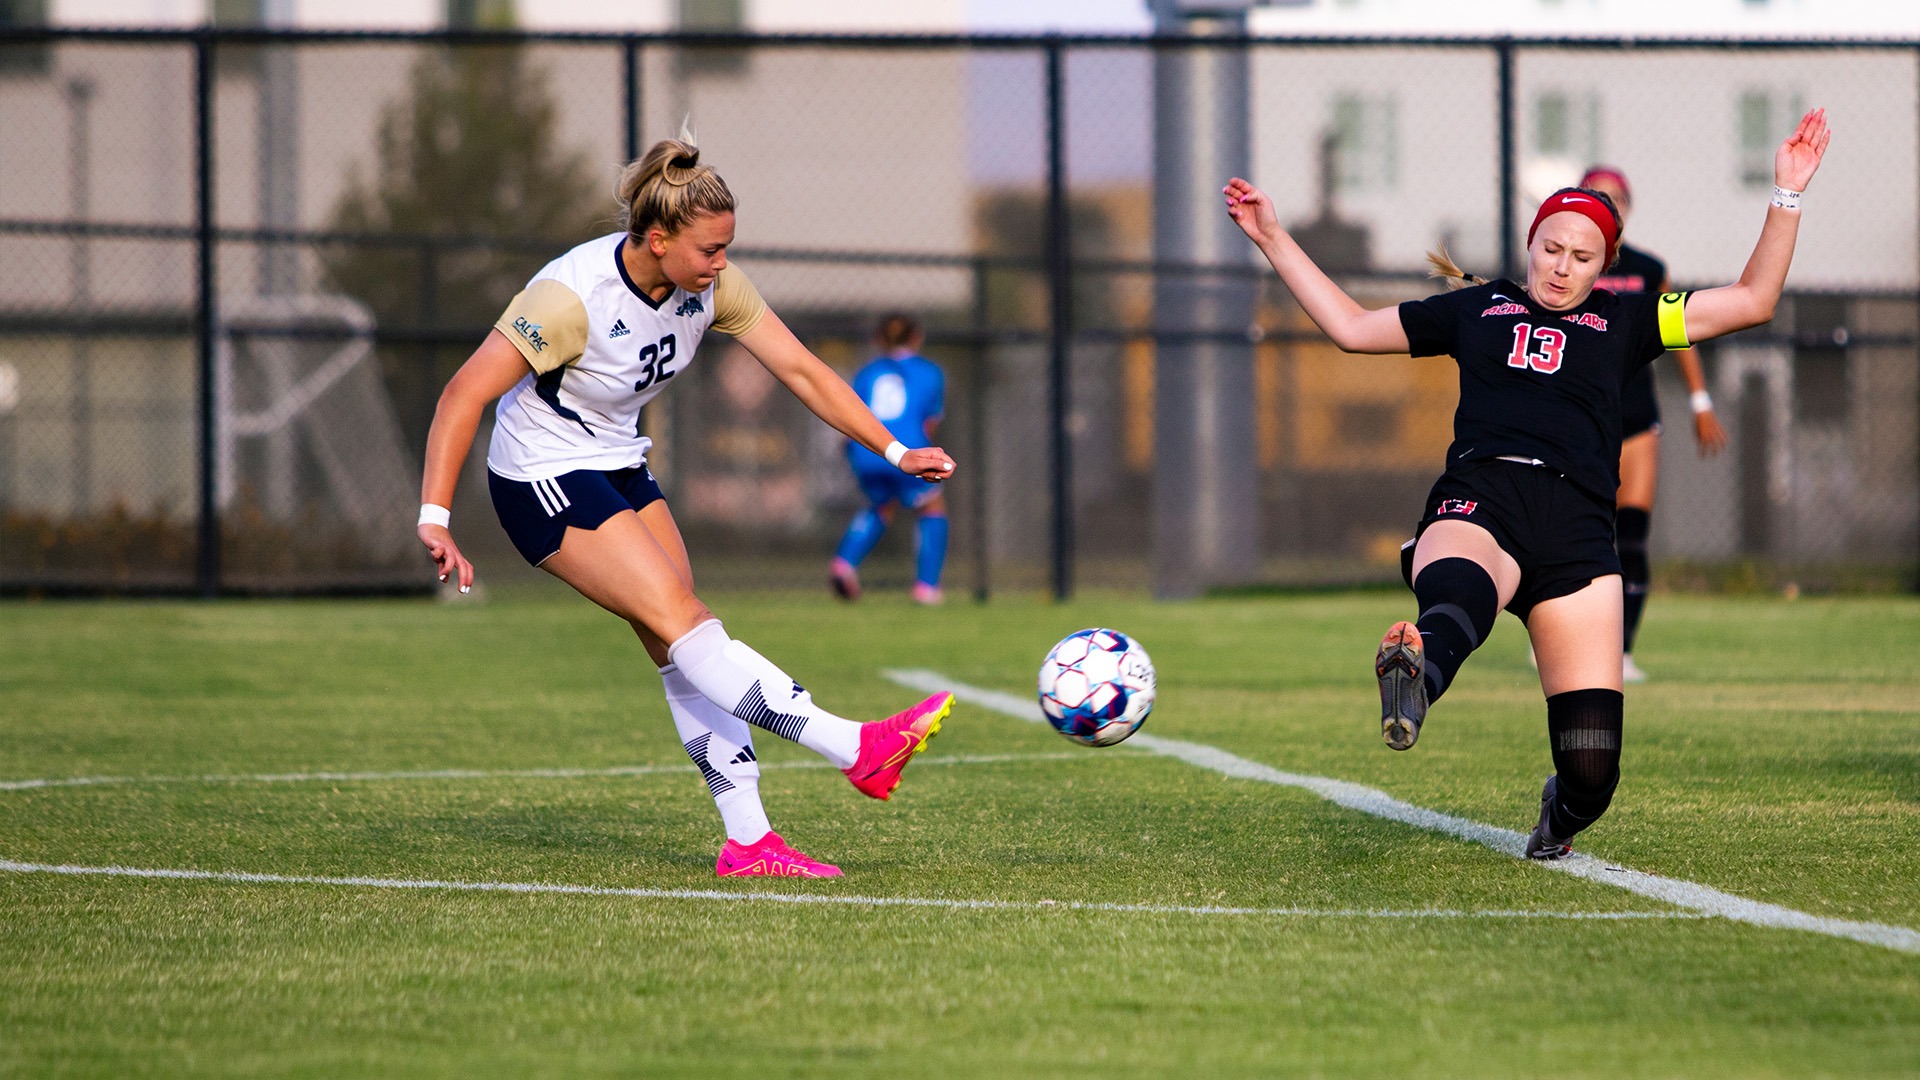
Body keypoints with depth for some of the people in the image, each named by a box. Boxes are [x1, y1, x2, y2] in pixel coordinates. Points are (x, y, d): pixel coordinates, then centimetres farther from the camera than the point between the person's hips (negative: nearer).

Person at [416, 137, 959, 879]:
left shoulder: (711, 286, -9)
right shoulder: (573, 296, -29)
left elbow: (801, 370, -4)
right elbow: (465, 394, -29)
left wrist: (895, 451, -11)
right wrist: (434, 518, -35)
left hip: (620, 467, 7)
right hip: (544, 480, -7)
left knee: (683, 650, -1)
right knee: (682, 623, -18)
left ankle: (747, 841, -1)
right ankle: (858, 750, -24)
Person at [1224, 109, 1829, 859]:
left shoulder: (1622, 323, 24)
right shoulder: (1478, 309, 25)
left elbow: (1752, 301, 22)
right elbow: (1351, 327, 33)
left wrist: (1787, 196, 16)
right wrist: (1273, 239, 32)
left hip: (1577, 529, 1)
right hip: (1478, 503, -1)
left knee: (1592, 767, -8)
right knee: (1457, 598, -43)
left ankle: (1561, 813, 28)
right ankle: (1412, 681, -78)